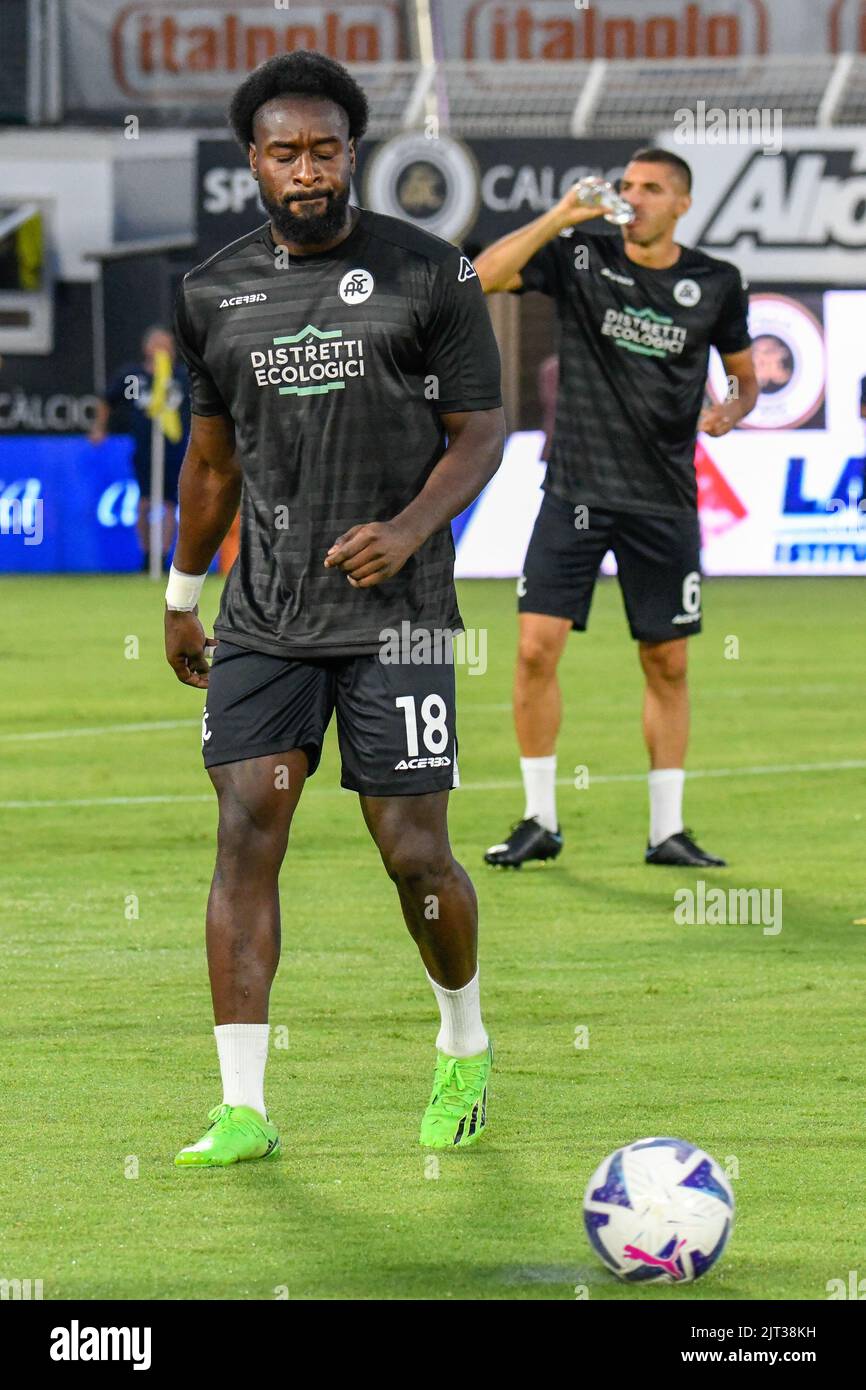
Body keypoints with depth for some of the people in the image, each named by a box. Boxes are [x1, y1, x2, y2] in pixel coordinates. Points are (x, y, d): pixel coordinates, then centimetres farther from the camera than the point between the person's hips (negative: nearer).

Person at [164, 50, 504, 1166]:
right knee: (245, 833, -8)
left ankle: (465, 1050, 26)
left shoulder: (430, 275, -2)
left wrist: (410, 528, -17)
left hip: (394, 611, -3)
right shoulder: (214, 293, 8)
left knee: (413, 853, -2)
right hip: (263, 615, 3)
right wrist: (180, 597, 24)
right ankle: (243, 1110, -5)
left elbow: (482, 432, -1)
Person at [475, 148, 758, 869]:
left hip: (665, 501, 1)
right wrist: (560, 216, -21)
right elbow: (483, 275, -15)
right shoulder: (581, 256, -1)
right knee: (537, 646, -9)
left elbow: (745, 376, 16)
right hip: (578, 487, -1)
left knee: (668, 663, 5)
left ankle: (668, 830, 15)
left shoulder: (716, 283, 4)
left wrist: (732, 411, -6)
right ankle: (540, 821, 3)